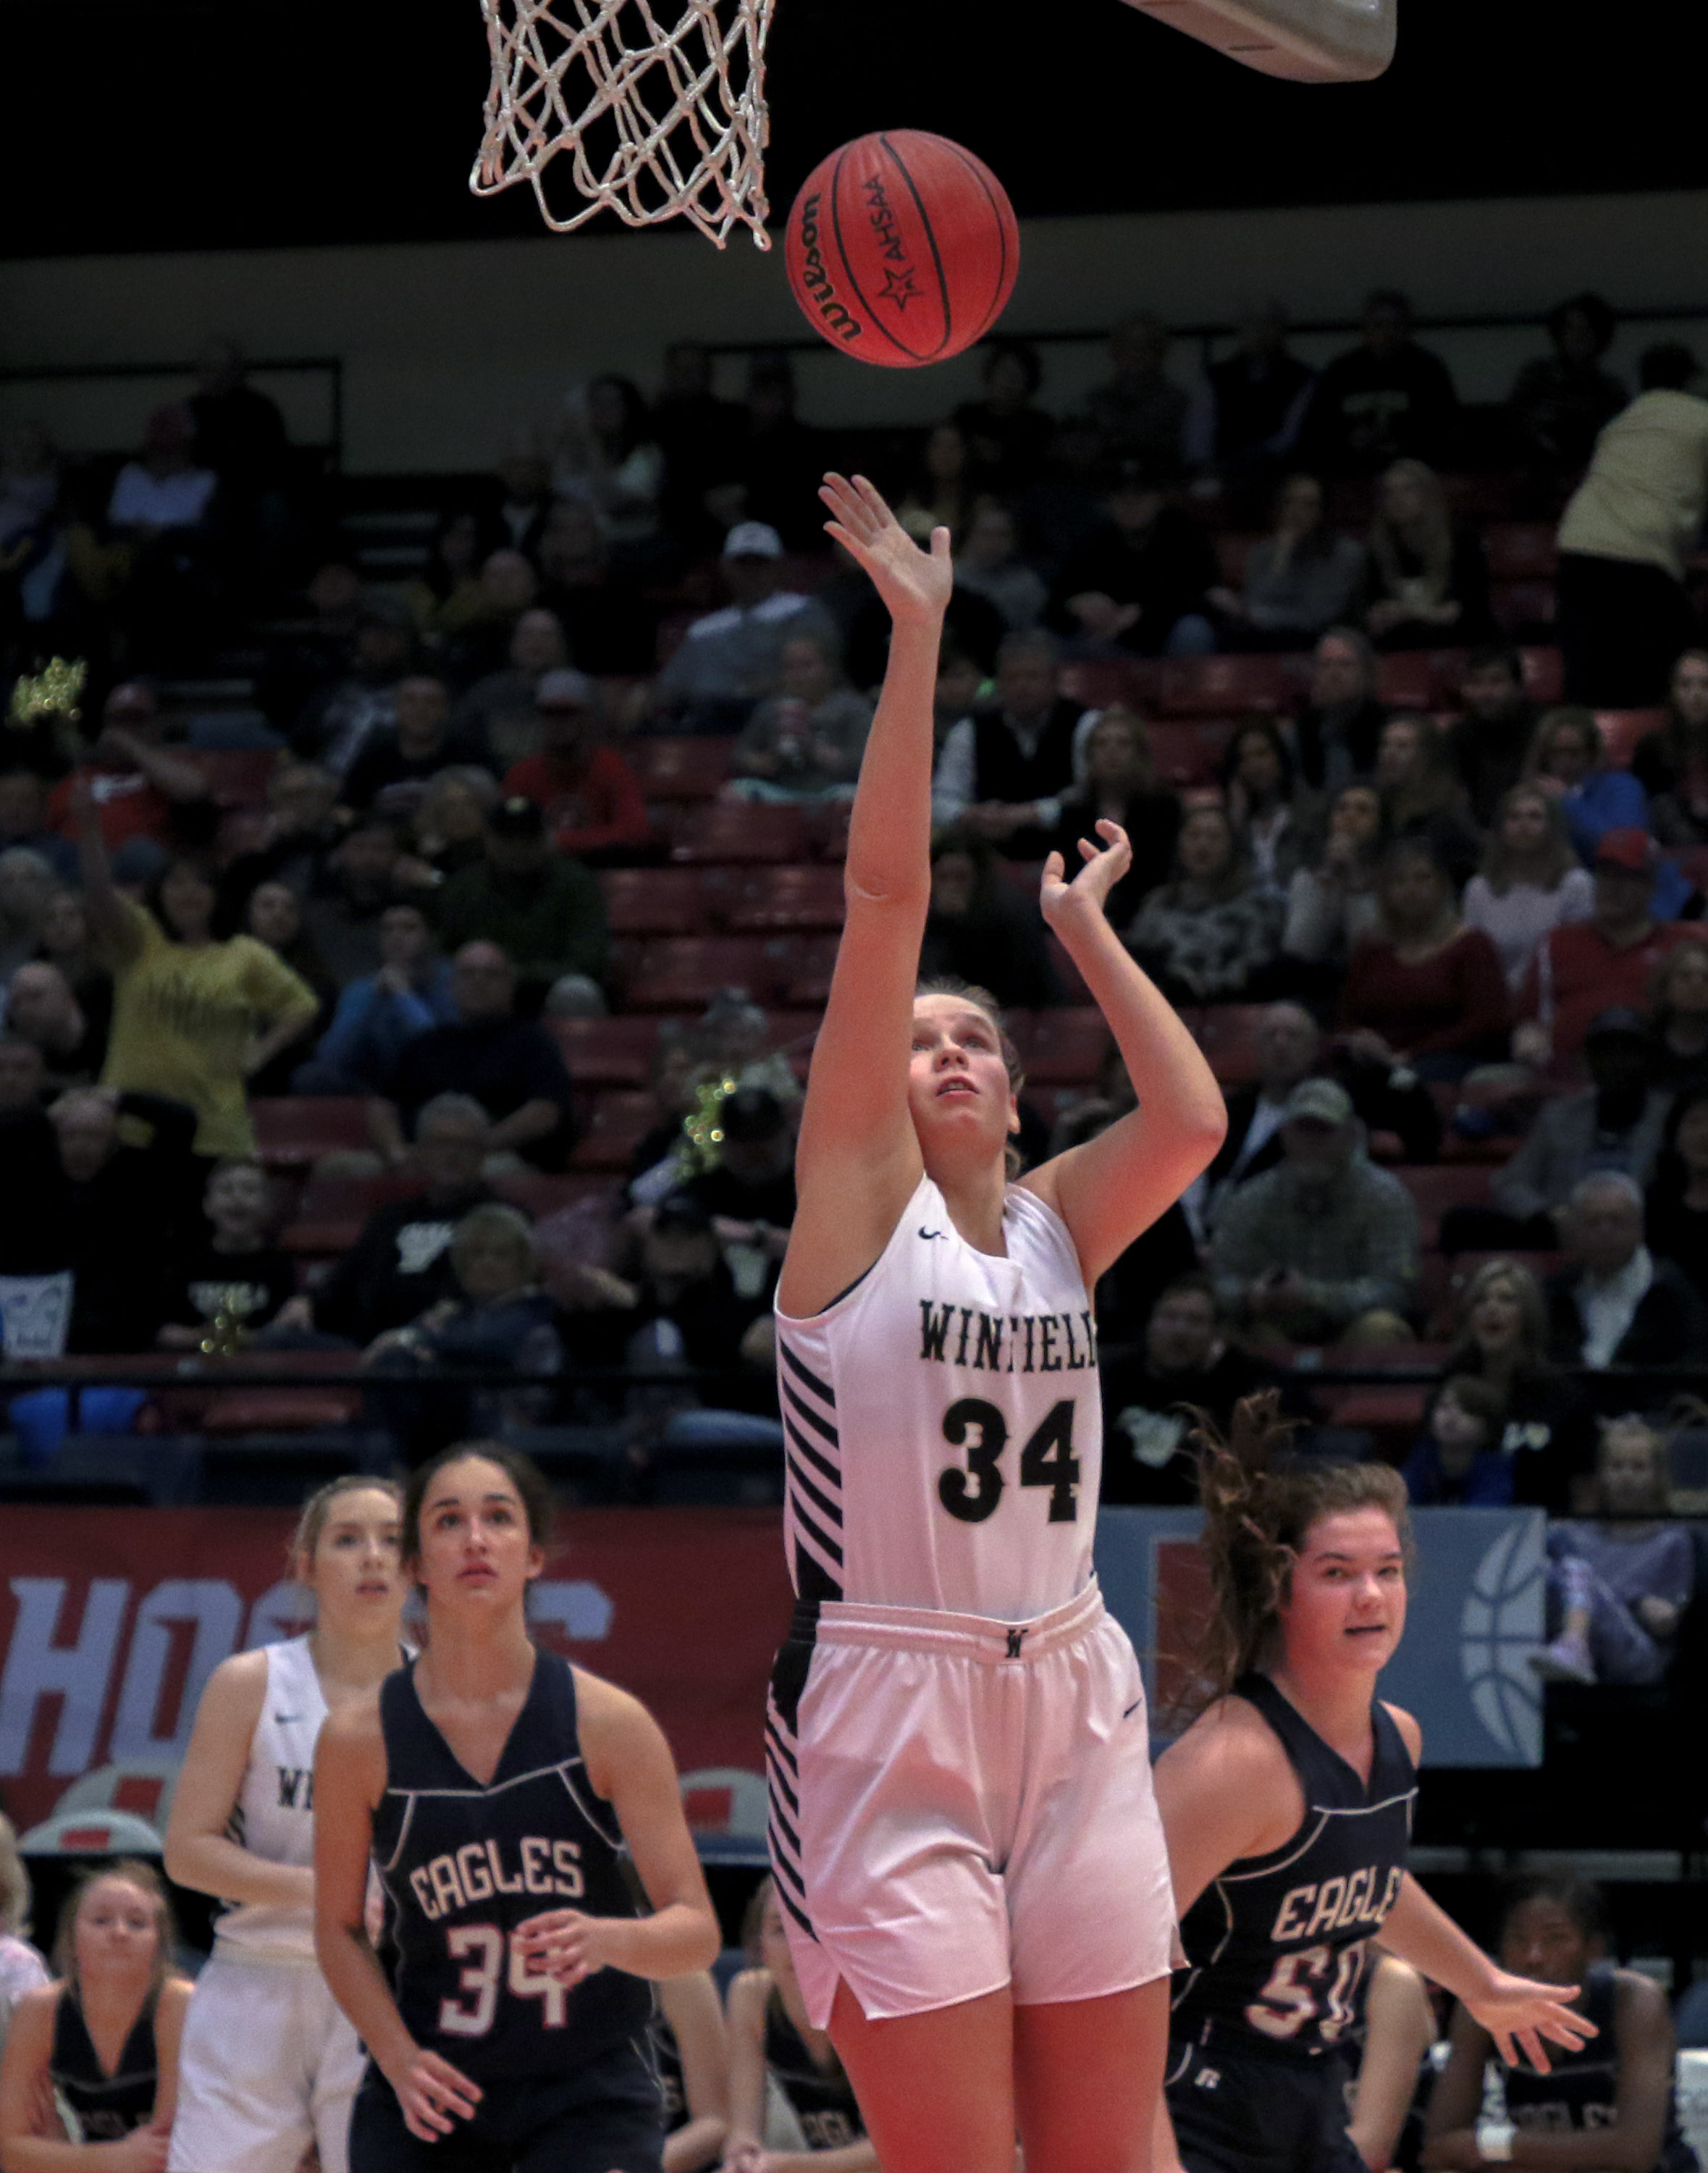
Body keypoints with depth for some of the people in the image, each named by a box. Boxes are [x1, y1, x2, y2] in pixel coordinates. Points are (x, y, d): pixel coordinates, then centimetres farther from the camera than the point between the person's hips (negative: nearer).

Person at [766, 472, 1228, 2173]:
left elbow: (1193, 1118, -7)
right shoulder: (858, 1195, 0)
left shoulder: (1056, 1223, 12)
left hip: (1072, 1705, 5)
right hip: (887, 1707, -5)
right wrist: (914, 633, -11)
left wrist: (1084, 930, 5)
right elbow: (885, 895, -6)